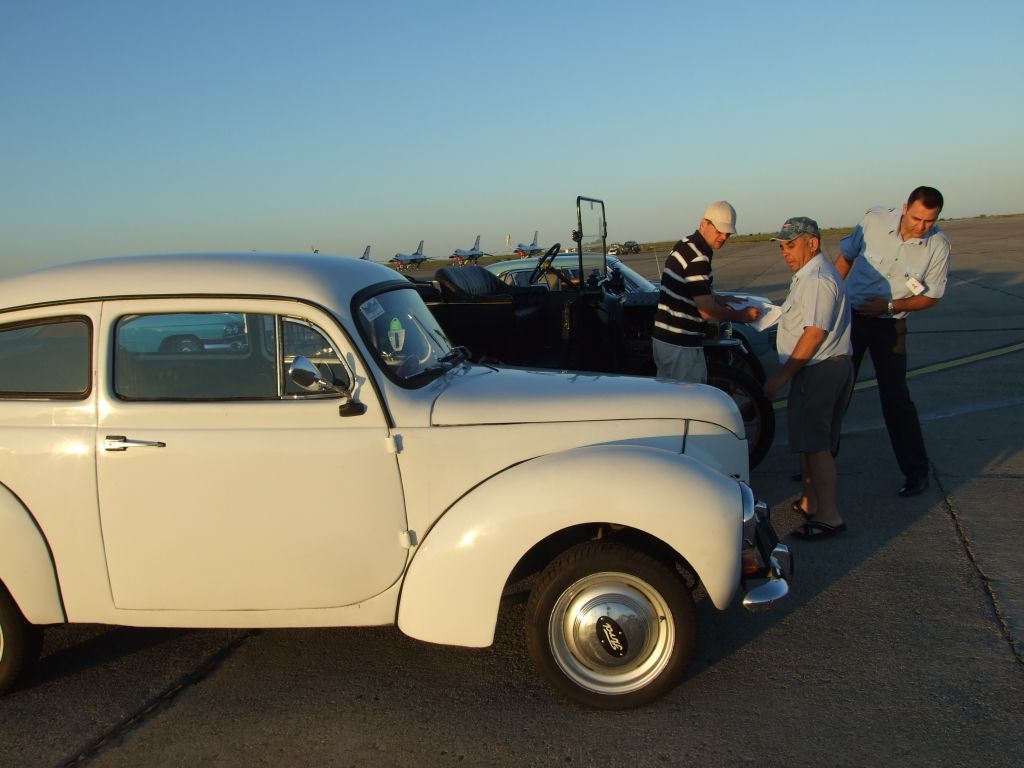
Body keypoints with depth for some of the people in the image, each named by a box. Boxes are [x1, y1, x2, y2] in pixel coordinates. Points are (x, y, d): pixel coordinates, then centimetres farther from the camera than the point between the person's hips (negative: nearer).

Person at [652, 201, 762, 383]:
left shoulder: (685, 246, 12)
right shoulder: (697, 258, -19)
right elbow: (706, 311, -20)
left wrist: (719, 300, 14)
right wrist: (740, 316, -5)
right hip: (681, 346, -10)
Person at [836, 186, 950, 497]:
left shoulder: (938, 246, -13)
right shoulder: (874, 220, -12)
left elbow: (931, 297, -5)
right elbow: (845, 257, 3)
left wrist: (890, 305, -19)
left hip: (889, 326, -1)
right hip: (849, 315, 1)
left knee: (895, 396, -4)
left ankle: (916, 471, 8)